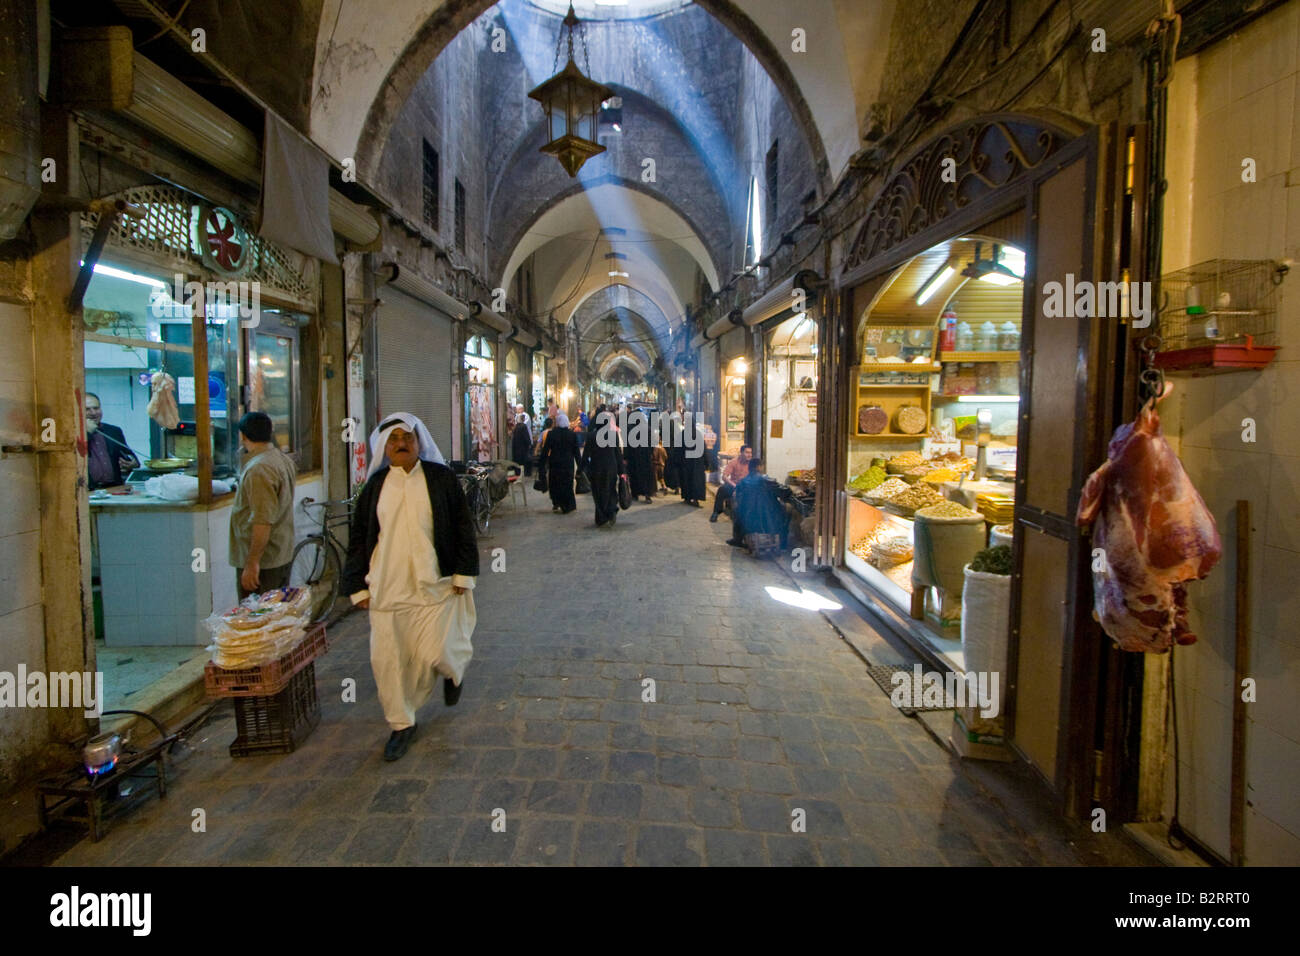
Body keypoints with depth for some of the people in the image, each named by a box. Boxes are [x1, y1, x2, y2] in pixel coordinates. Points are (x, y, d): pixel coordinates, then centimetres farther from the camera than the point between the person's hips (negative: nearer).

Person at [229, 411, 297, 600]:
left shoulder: (258, 469, -21)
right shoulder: (284, 459, 8)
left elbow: (263, 522, -26)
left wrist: (252, 564, -23)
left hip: (263, 562, -9)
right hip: (284, 556, 9)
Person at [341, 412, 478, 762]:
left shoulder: (441, 478, 0)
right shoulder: (375, 485, 6)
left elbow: (463, 527, 2)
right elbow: (359, 538, 10)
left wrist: (463, 573, -3)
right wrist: (359, 586, 6)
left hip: (433, 585, -2)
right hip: (386, 587, 3)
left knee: (435, 653, -5)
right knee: (387, 659, 5)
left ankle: (454, 668, 33)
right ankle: (401, 724, 25)